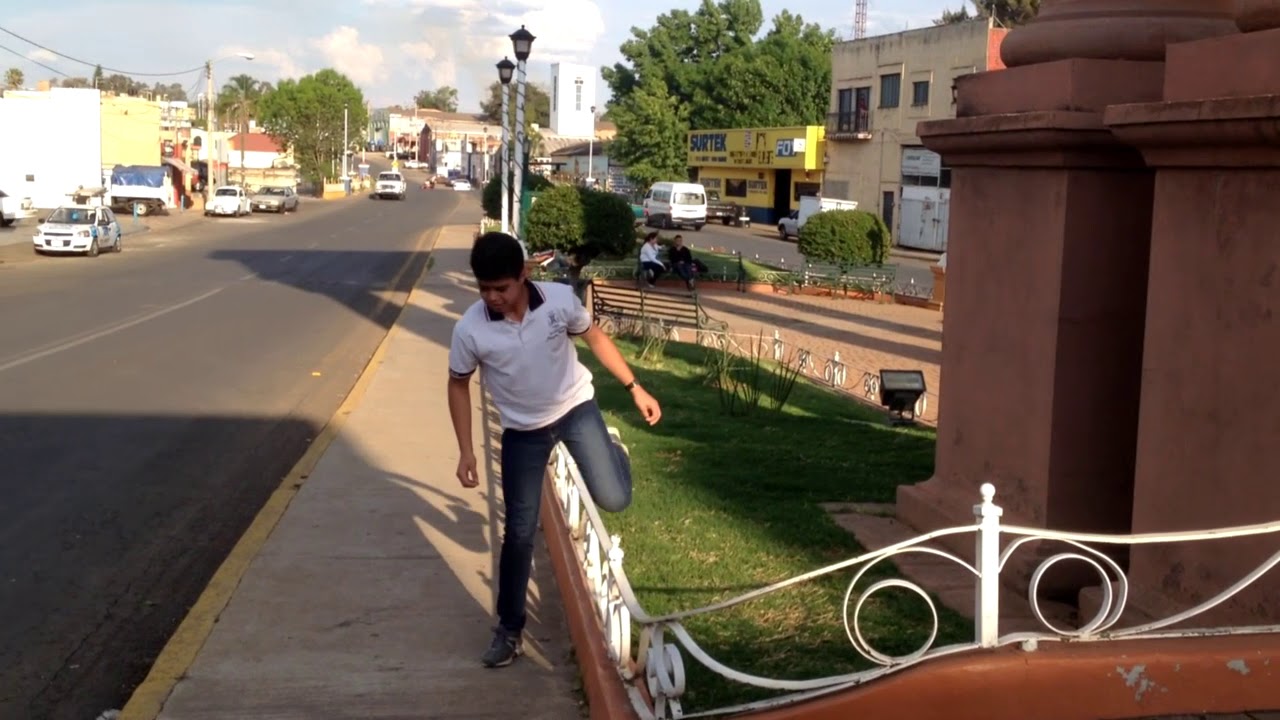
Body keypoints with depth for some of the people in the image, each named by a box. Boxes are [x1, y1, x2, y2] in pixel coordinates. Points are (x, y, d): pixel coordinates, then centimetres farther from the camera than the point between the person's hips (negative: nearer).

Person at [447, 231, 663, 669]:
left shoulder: (560, 299, -21)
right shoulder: (470, 330, -22)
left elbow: (595, 338, -2)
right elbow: (459, 385, -5)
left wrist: (635, 388, 0)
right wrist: (466, 451, -8)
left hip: (575, 407, 0)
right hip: (523, 430, 0)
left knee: (613, 499, -12)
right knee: (519, 533, 1)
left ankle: (611, 447, 25)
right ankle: (510, 629, 19)